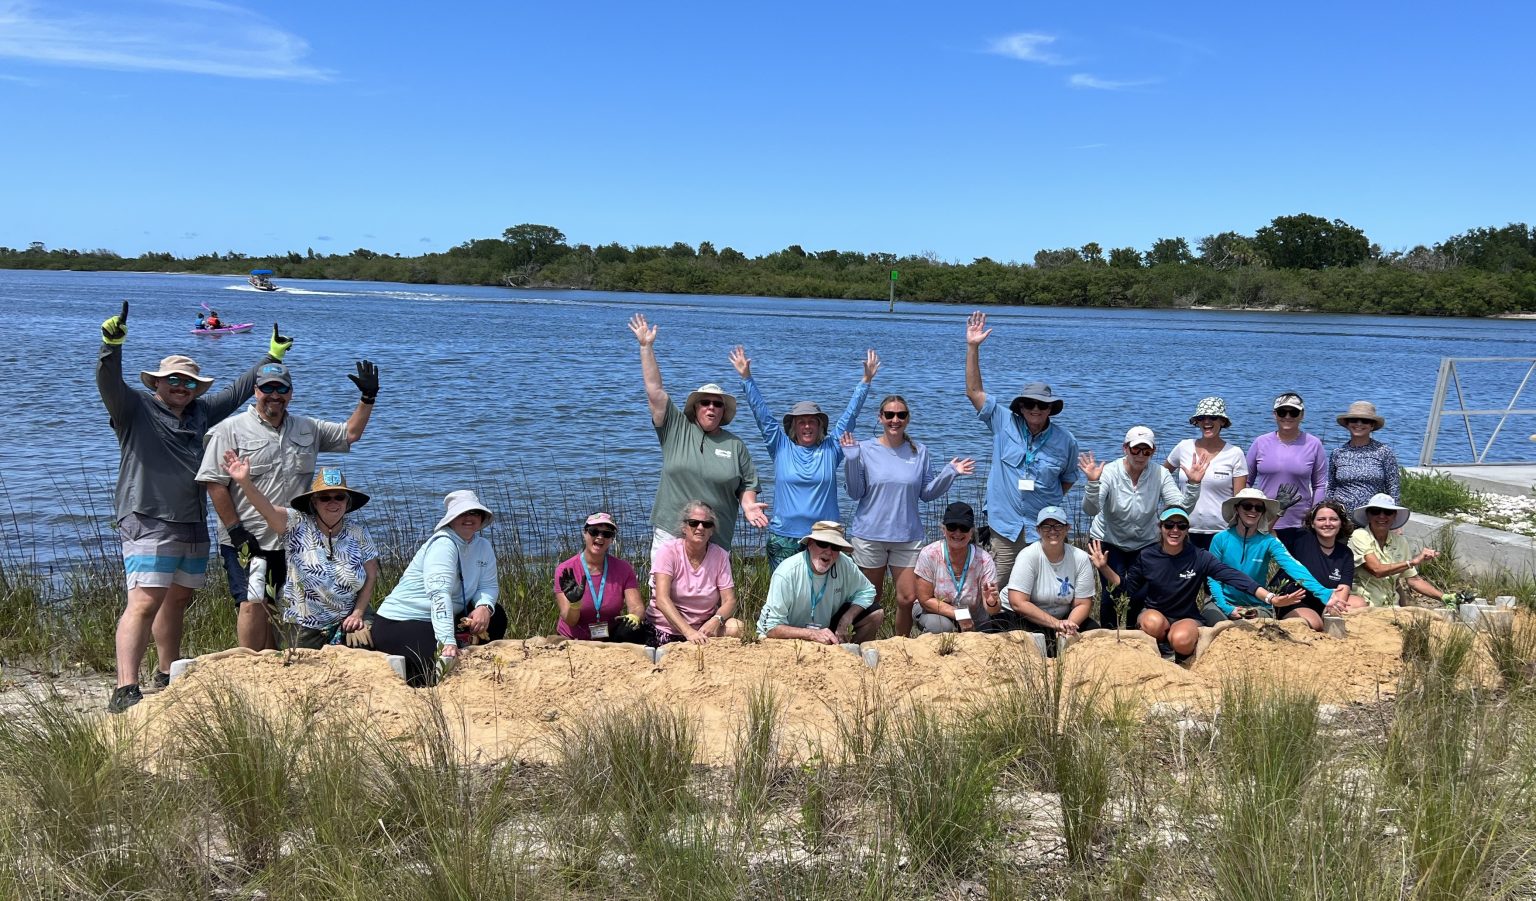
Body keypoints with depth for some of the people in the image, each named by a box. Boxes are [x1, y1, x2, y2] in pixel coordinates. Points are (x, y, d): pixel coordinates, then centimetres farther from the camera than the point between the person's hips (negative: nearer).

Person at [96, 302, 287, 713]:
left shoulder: (202, 412, 16)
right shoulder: (135, 409, -1)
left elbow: (237, 391, 26)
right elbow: (108, 383, -18)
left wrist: (271, 358, 30)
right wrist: (111, 345, -35)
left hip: (194, 526, 7)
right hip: (148, 524, -7)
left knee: (177, 600, 17)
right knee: (144, 602, -17)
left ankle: (169, 673, 32)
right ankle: (125, 690, -21)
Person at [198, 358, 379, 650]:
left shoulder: (308, 429, 13)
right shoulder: (230, 430, -2)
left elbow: (350, 434, 17)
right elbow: (215, 483, -6)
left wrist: (367, 398, 4)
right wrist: (236, 530, -11)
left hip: (292, 541, 5)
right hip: (245, 540, -5)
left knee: (279, 609, 9)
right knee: (252, 605, -11)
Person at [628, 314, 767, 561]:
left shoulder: (736, 446, 9)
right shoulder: (676, 429, 6)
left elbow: (747, 485, 13)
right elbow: (654, 390, 1)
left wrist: (749, 505, -9)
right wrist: (646, 347, -2)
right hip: (670, 534, -1)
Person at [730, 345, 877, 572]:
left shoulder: (831, 449, 7)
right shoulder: (781, 448, 5)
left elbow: (850, 415, 7)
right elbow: (761, 413, 3)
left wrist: (866, 381, 3)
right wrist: (746, 378, -1)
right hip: (784, 538, 0)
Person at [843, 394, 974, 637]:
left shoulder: (919, 452, 5)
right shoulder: (865, 449, -2)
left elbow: (927, 493, 5)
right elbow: (855, 493, -5)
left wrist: (950, 473, -7)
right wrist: (852, 460, -16)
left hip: (908, 535, 2)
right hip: (870, 535, -2)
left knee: (909, 599, -1)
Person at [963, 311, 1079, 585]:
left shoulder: (1066, 441, 2)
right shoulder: (1005, 424, 0)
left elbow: (1068, 479, 17)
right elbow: (973, 391, -3)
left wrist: (1050, 503, 5)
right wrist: (973, 348, -10)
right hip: (1005, 527, 0)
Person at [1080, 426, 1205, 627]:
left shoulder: (1160, 475, -12)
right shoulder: (1110, 472, -19)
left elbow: (1181, 507, -20)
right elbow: (1090, 510, -31)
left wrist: (1193, 484, -36)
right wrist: (1093, 483, -48)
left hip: (1145, 542, 2)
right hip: (1109, 541, -2)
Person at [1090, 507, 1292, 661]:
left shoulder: (1199, 557, -11)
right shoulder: (1146, 557, -7)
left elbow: (1232, 576, -19)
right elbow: (1128, 588, 4)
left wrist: (1270, 597, -29)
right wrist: (1104, 568, -11)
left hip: (1186, 617, 0)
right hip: (1153, 613, 0)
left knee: (1182, 640, -36)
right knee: (1154, 623, -38)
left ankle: (1175, 653, 2)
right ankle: (1165, 651, -4)